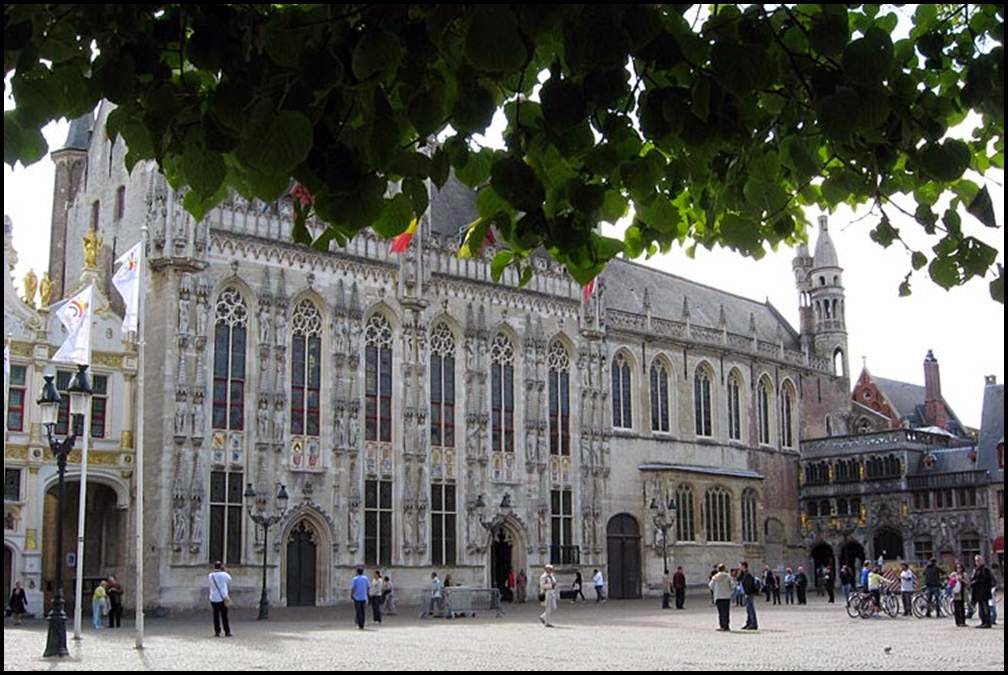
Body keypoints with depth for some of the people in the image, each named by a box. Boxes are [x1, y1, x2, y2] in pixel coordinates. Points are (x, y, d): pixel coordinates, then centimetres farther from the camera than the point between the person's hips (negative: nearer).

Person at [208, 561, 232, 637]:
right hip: (222, 598, -2)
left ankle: (217, 632, 6)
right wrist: (225, 571, 16)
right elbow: (229, 580, 9)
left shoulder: (210, 576, -1)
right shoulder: (224, 575, -8)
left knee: (216, 616, 8)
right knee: (224, 616, 3)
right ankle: (227, 632, 5)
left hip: (213, 599, 2)